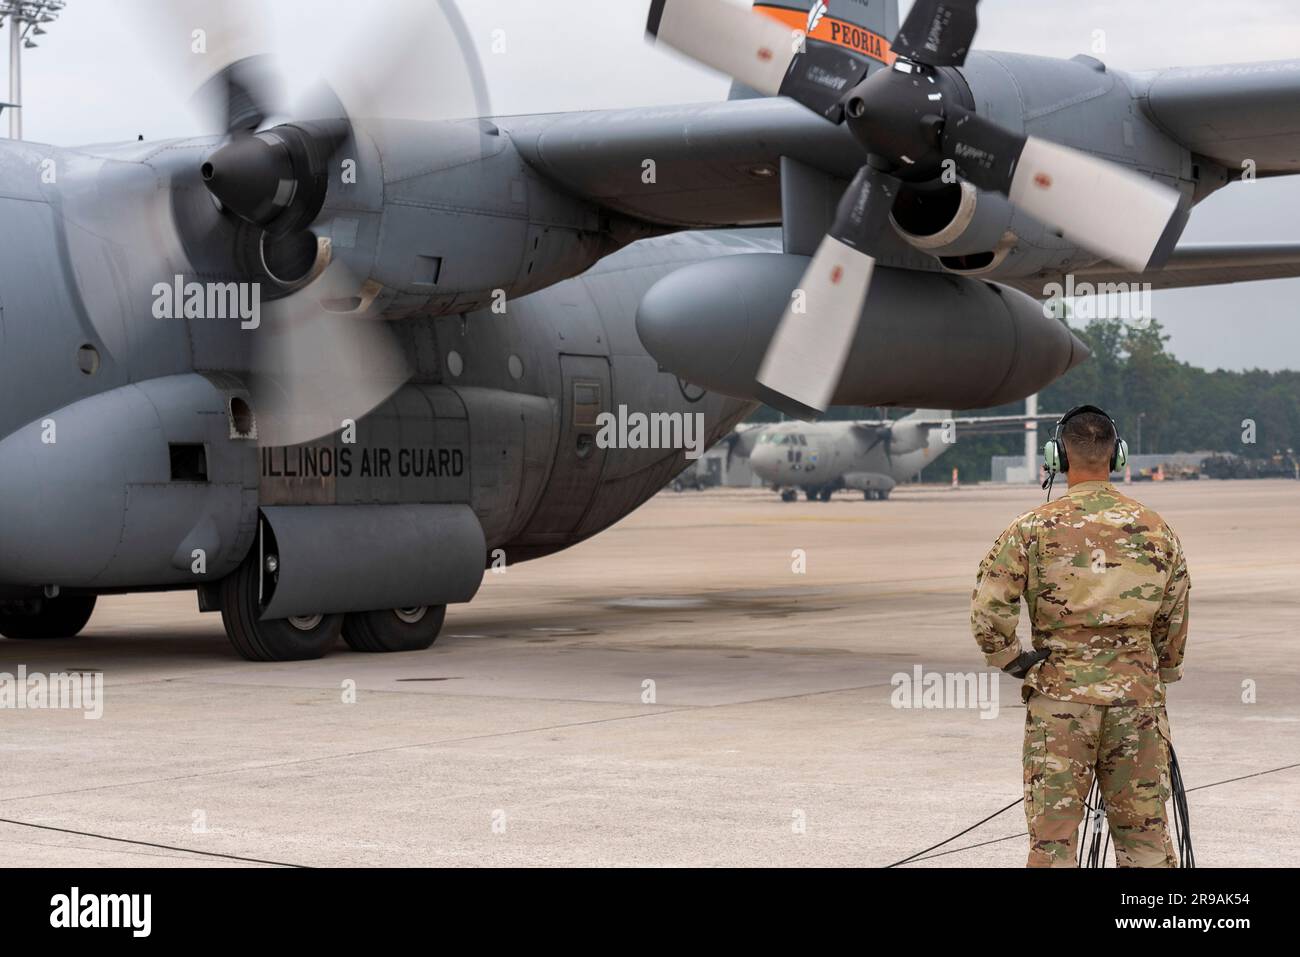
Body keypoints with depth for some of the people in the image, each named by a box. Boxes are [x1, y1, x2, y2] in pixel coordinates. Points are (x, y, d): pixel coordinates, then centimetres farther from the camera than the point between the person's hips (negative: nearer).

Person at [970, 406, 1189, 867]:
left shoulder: (1035, 528, -5)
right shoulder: (1155, 530, 4)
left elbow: (988, 606, -11)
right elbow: (1174, 620, 13)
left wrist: (1012, 661, 4)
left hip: (1060, 693, -2)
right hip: (1137, 693, 3)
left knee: (1052, 837, 3)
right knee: (1144, 831, 11)